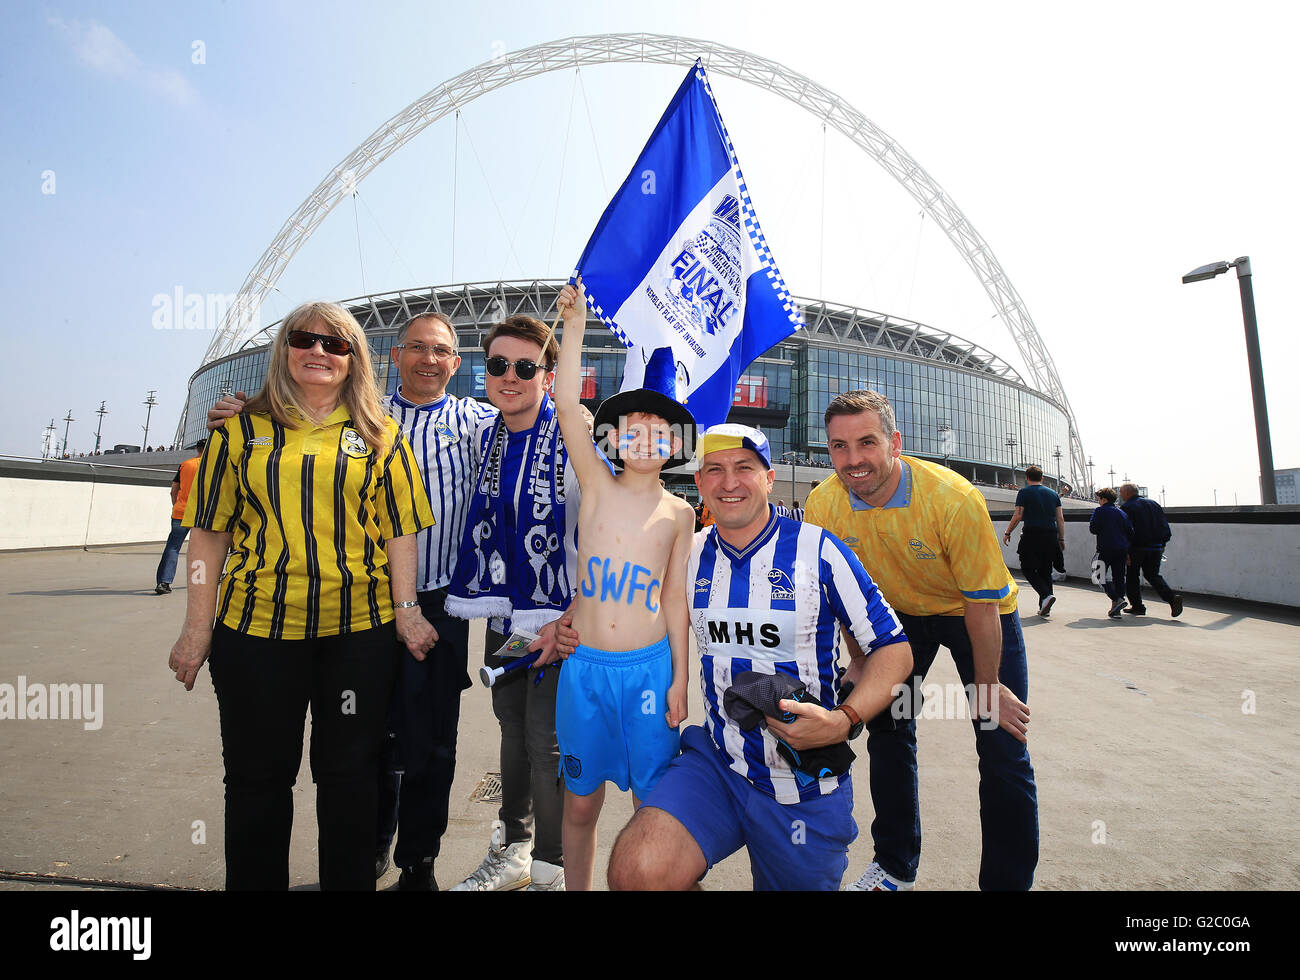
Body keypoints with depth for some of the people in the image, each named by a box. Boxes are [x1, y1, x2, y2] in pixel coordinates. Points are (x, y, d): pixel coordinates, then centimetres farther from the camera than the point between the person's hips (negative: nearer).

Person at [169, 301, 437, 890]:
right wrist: (197, 629, 1)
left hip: (359, 628, 0)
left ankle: (351, 881, 28)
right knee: (257, 774, 12)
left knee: (349, 772, 10)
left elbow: (398, 530, 3)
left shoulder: (379, 436, 7)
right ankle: (255, 882, 33)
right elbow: (210, 532, 5)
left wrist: (405, 609, -4)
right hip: (255, 627, 1)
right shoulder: (241, 430, 6)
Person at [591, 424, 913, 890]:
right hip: (716, 763, 2)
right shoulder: (690, 556, 1)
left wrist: (845, 721, -22)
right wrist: (575, 626, -1)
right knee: (636, 871, -22)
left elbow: (894, 649, -5)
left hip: (804, 786, -1)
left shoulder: (818, 551, -9)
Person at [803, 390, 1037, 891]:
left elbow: (983, 604, -23)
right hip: (898, 613, 3)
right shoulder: (822, 504, -24)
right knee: (888, 730, 9)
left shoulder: (954, 498, -34)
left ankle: (1008, 882, 18)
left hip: (975, 613, -3)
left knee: (1003, 754, -5)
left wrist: (988, 686, -14)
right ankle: (895, 866, 30)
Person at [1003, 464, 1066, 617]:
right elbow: (1060, 518, 10)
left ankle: (1046, 595, -19)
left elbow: (1018, 515, -6)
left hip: (1032, 534, -5)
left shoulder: (1024, 492, 0)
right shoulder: (1053, 493, 13)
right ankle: (1044, 608, 11)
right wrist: (1061, 539, 15)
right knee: (1045, 571, 11)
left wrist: (1007, 533, 4)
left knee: (1028, 569, 3)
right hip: (1050, 536, 5)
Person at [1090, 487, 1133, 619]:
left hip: (1106, 549, -6)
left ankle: (1117, 599, -18)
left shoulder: (1100, 511, -3)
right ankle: (1115, 610, 7)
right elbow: (1130, 533, 13)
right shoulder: (1123, 513, 13)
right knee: (1119, 578, 8)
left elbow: (1093, 529, -9)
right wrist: (1128, 552, 17)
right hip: (1122, 550, 6)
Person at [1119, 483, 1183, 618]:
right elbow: (1165, 525, 14)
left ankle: (1137, 606, 8)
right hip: (1155, 548, 6)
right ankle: (1172, 597, -5)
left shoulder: (1126, 508, -8)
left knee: (1132, 576, 7)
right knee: (1153, 575, 15)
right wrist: (1162, 544, 19)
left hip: (1136, 548, -6)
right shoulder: (1153, 504, 13)